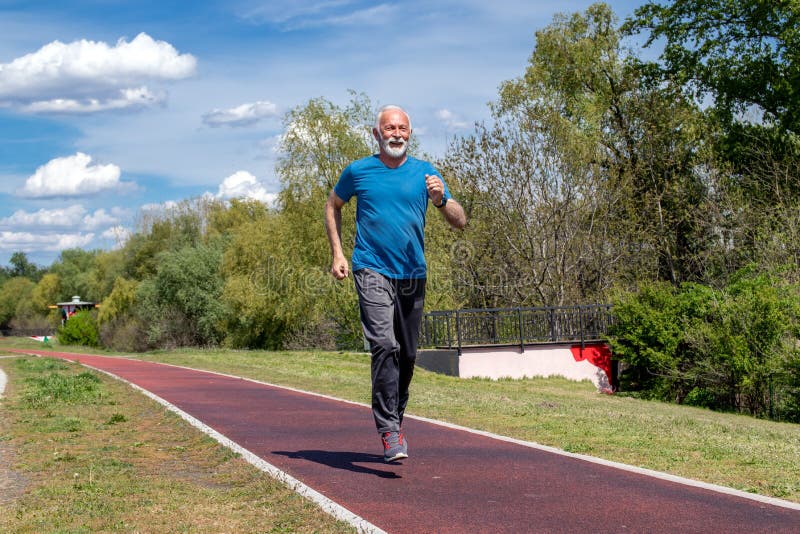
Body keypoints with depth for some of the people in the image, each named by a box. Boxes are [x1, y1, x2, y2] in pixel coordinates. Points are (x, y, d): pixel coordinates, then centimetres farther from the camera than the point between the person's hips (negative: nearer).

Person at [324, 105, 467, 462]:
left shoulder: (424, 173, 5)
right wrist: (337, 253, 9)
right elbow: (333, 206, 19)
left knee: (407, 355, 10)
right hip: (372, 271, -3)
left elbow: (460, 222, 3)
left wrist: (440, 200, -18)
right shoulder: (358, 171, 2)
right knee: (384, 346, -19)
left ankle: (395, 419, 31)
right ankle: (389, 432, -19)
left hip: (412, 275, 3)